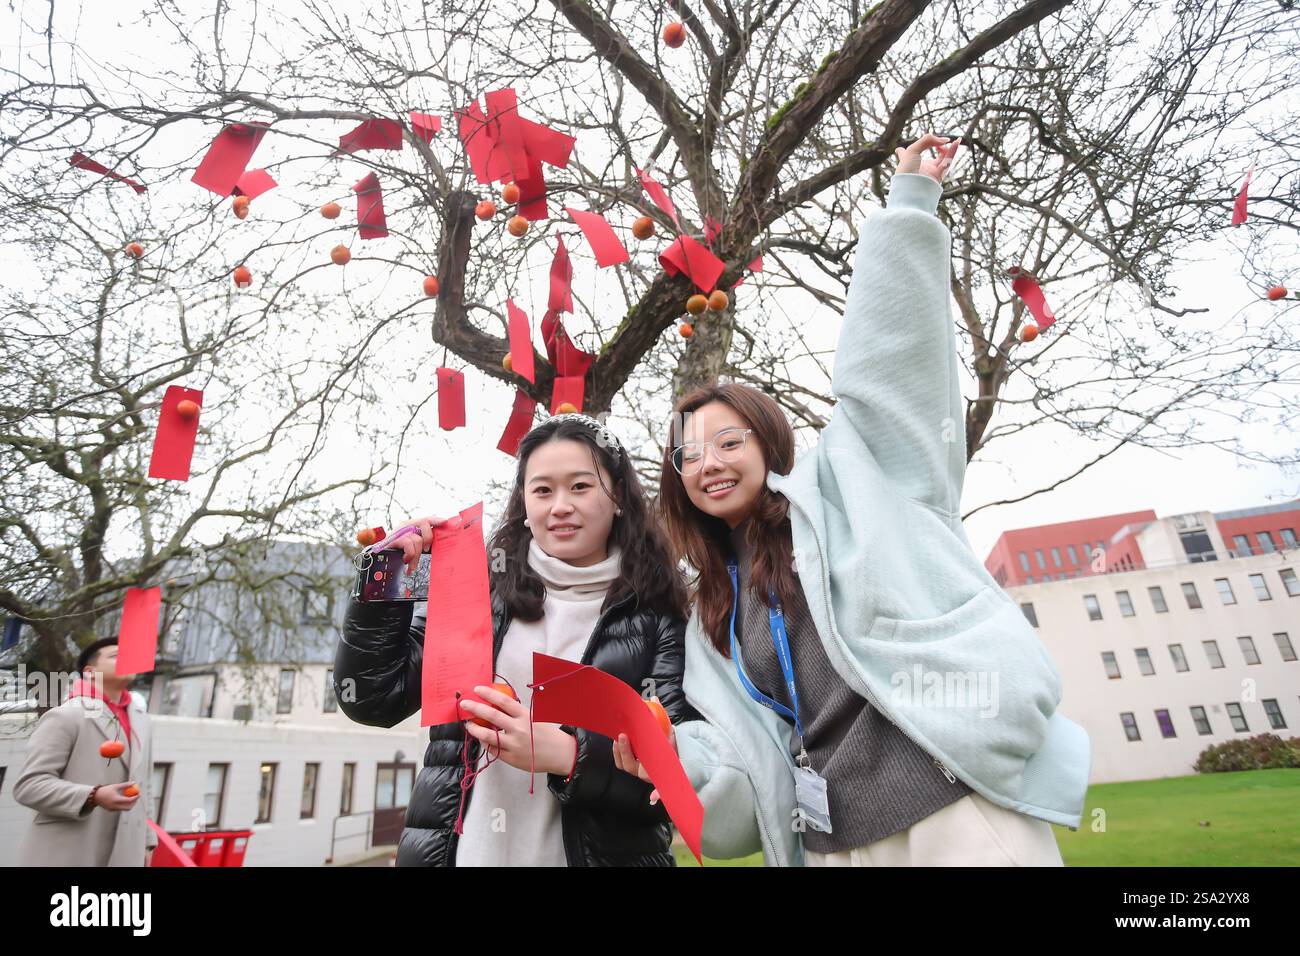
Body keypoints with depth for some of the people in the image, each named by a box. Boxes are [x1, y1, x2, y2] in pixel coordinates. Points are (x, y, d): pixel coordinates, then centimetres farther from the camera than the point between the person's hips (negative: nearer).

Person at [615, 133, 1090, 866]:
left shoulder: (846, 483, 5)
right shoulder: (713, 623, 16)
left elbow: (887, 348, -1)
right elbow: (751, 759, 13)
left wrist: (911, 197, 2)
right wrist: (680, 757, -7)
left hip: (963, 803, -4)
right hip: (831, 840, 5)